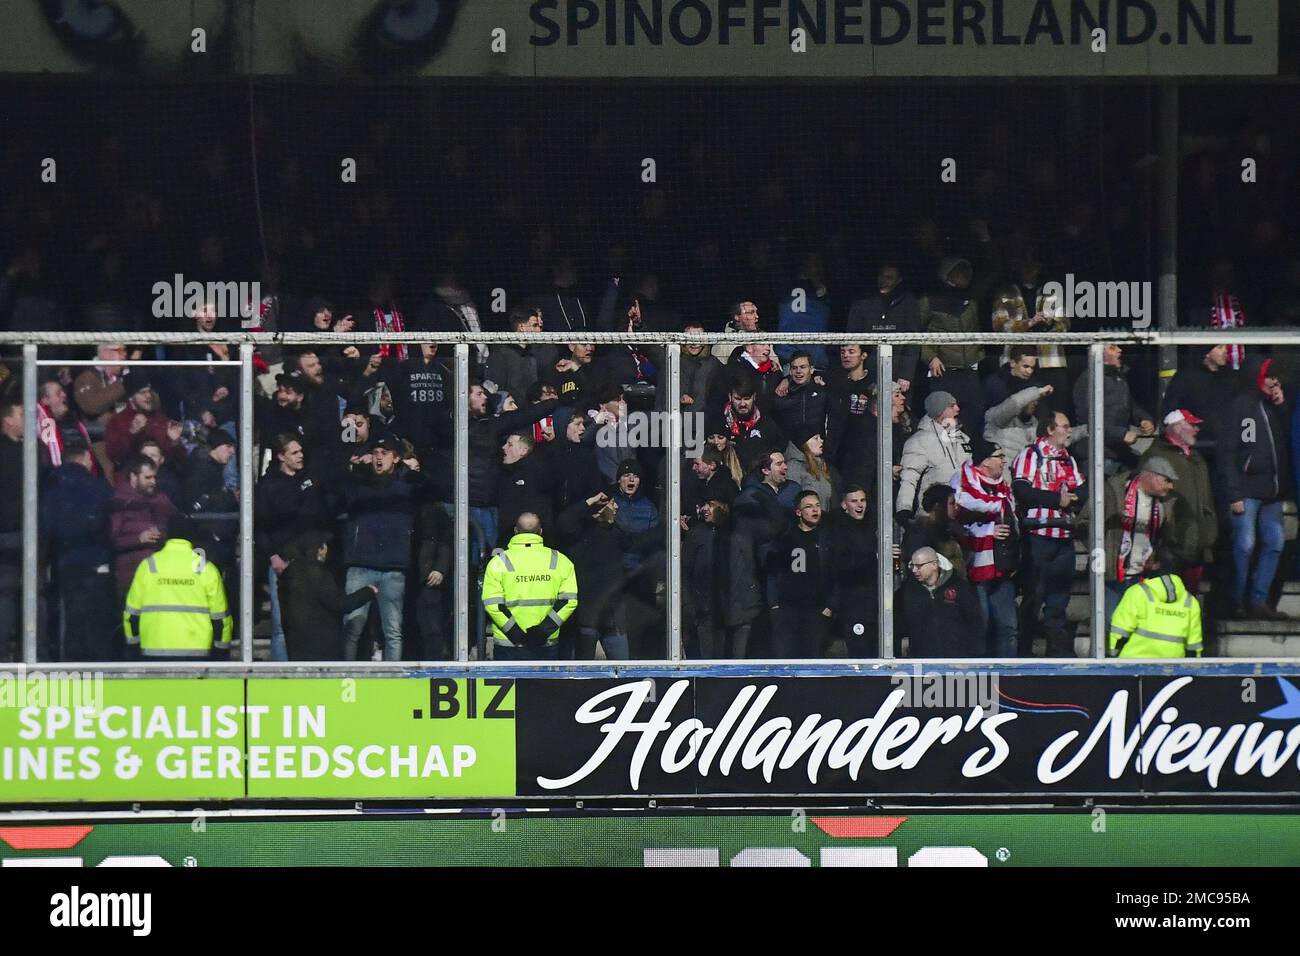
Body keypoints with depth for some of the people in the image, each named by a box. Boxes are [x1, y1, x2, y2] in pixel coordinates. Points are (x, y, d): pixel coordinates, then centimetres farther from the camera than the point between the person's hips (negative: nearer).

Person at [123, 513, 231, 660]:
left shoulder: (148, 566, 4)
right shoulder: (206, 569, 2)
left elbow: (132, 612, 7)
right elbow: (220, 615, 5)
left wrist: (132, 642, 18)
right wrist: (222, 647, 16)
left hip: (154, 652, 0)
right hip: (196, 652, 0)